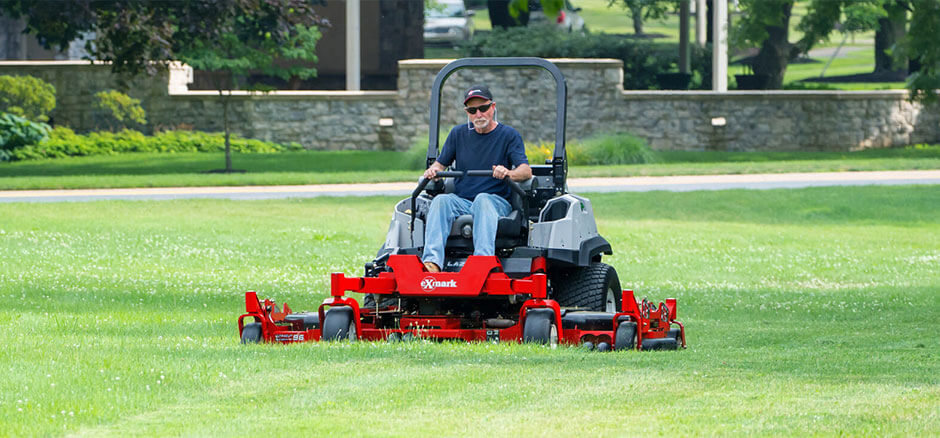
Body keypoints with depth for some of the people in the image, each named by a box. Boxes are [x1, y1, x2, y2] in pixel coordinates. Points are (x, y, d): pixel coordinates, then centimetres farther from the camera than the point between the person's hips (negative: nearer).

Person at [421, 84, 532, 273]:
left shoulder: (509, 135, 5)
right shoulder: (458, 134, 16)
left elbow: (526, 171, -8)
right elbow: (441, 163, 19)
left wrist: (508, 173, -32)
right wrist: (433, 170, -7)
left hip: (497, 202, -3)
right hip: (461, 202, 3)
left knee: (482, 199, -37)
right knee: (440, 200, -29)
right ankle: (432, 262, -49)